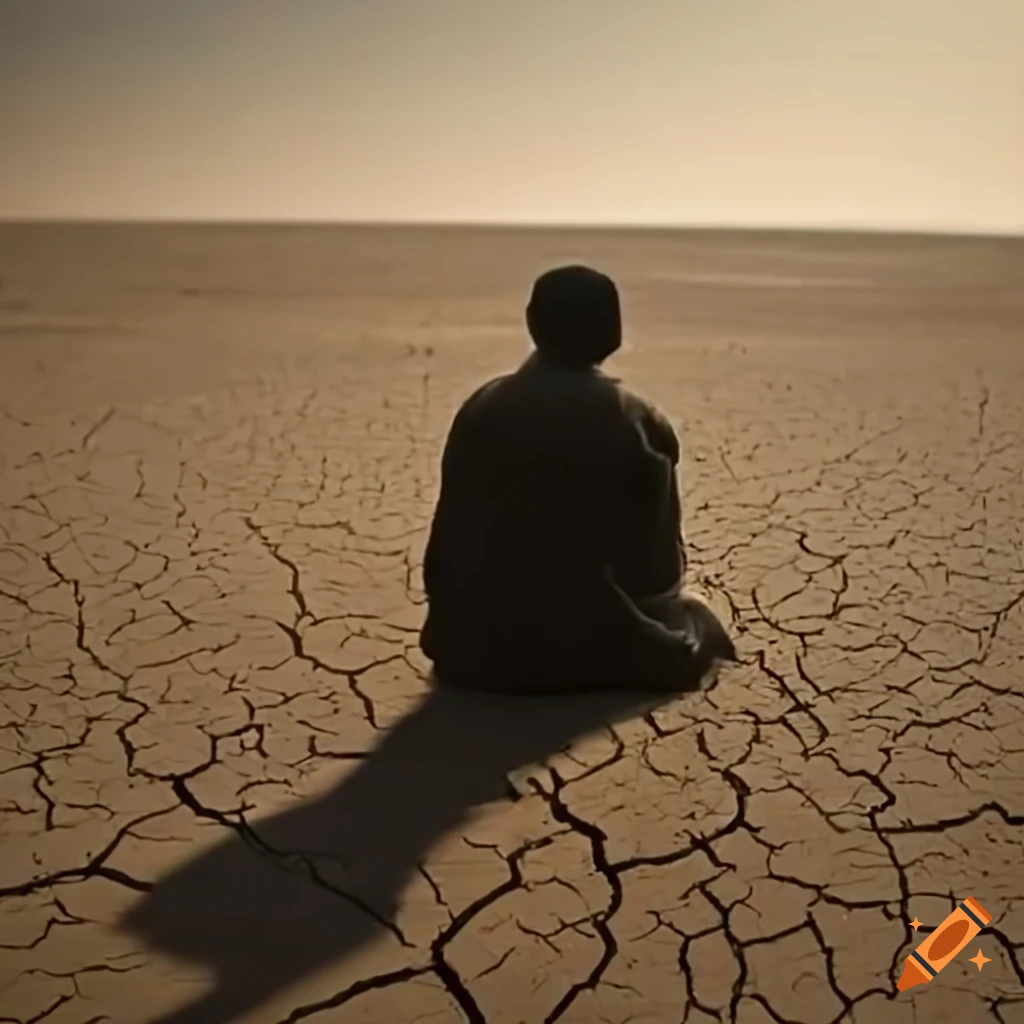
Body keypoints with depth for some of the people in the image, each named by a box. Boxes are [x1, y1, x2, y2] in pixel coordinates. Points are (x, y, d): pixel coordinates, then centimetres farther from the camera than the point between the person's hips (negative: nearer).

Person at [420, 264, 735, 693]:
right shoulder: (636, 420, -10)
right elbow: (661, 565, -4)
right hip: (592, 647, -3)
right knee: (688, 617, 24)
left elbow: (449, 539, 3)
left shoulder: (481, 408, -2)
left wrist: (452, 636, 16)